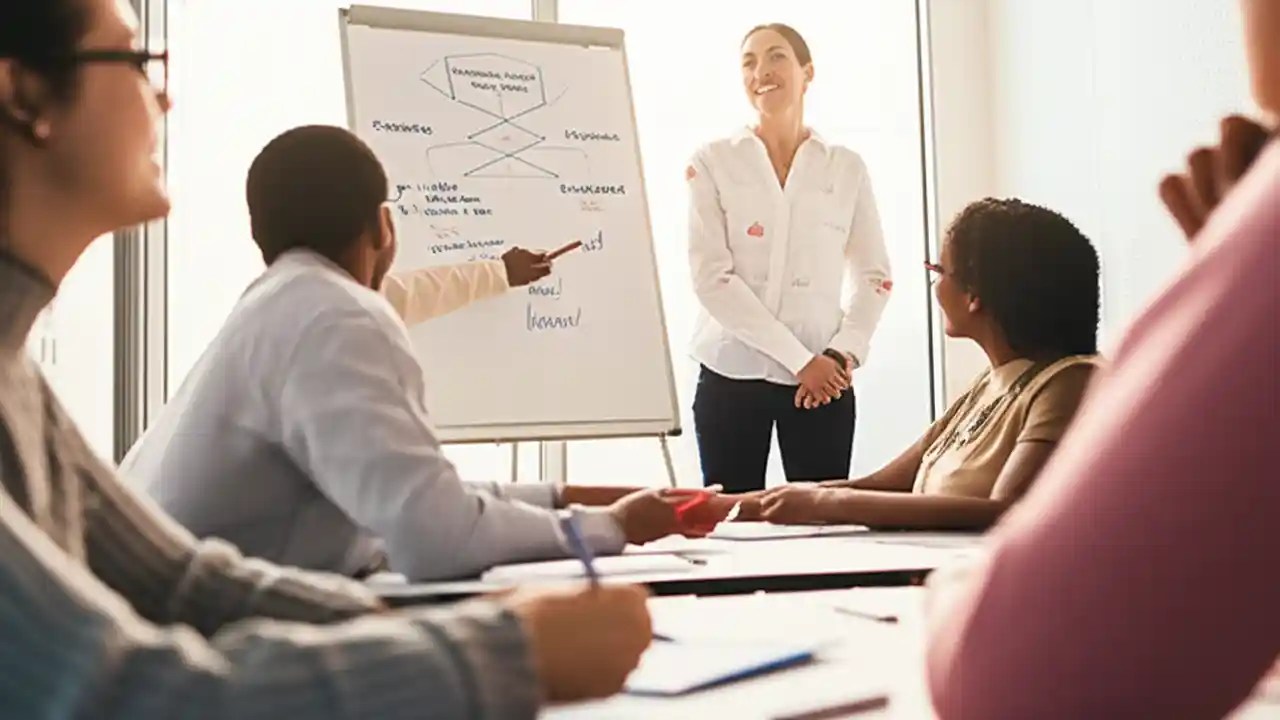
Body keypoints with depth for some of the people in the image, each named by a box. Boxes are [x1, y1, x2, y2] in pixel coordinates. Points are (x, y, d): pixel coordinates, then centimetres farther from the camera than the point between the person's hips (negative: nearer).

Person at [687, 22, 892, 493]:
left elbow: (875, 277, 10)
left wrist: (843, 353, -8)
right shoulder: (712, 163, 2)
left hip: (824, 381, 1)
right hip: (731, 377, -1)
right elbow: (711, 277, -7)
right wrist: (799, 359, -13)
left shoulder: (846, 167, 8)